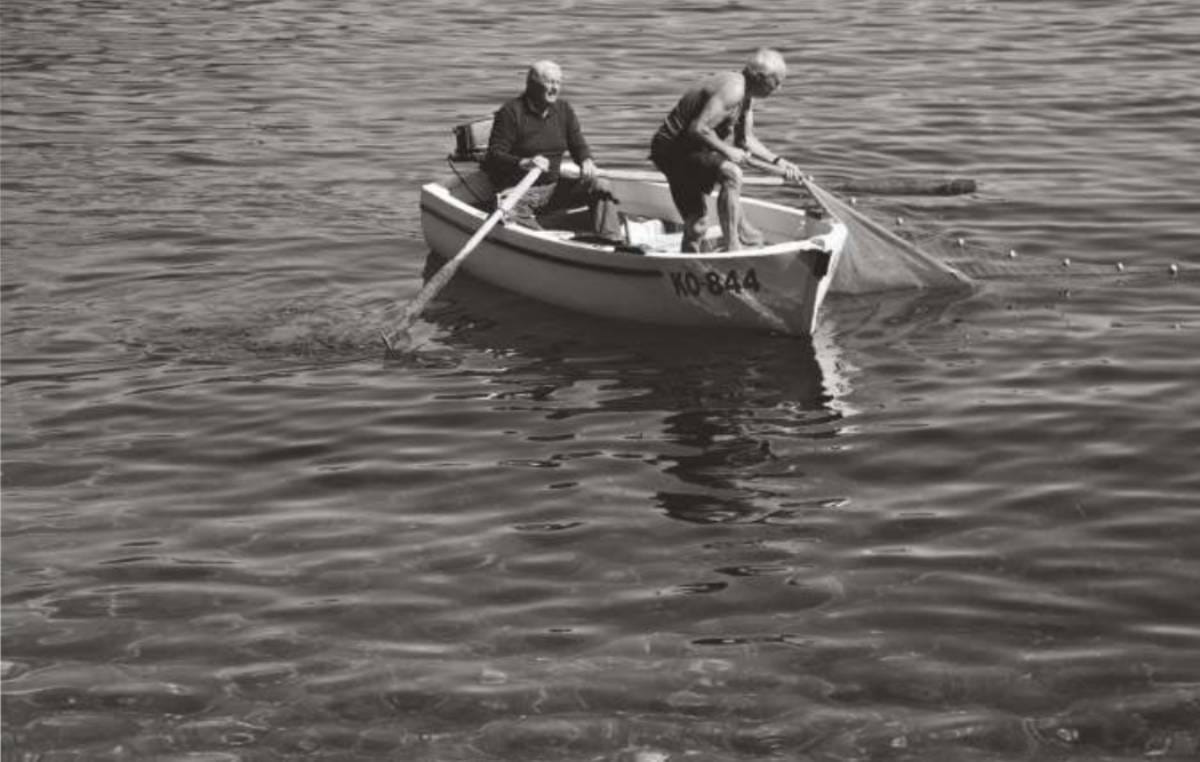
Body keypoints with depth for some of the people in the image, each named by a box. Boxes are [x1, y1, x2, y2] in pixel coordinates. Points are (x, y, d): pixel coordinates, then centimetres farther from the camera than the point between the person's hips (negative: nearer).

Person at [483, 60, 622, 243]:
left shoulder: (564, 110, 9)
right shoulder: (511, 112, -9)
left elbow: (578, 146, 11)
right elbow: (494, 156, -14)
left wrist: (586, 161, -14)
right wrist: (524, 163, -32)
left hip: (553, 187, 6)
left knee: (601, 186, -12)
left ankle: (611, 243, -20)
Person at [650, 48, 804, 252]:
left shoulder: (747, 95, 8)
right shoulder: (732, 89, -24)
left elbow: (746, 141, 16)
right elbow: (699, 128, -32)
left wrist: (777, 161, 6)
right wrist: (728, 151, -22)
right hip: (674, 149, -11)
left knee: (696, 225, 15)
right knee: (731, 173, -28)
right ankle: (732, 248, -25)